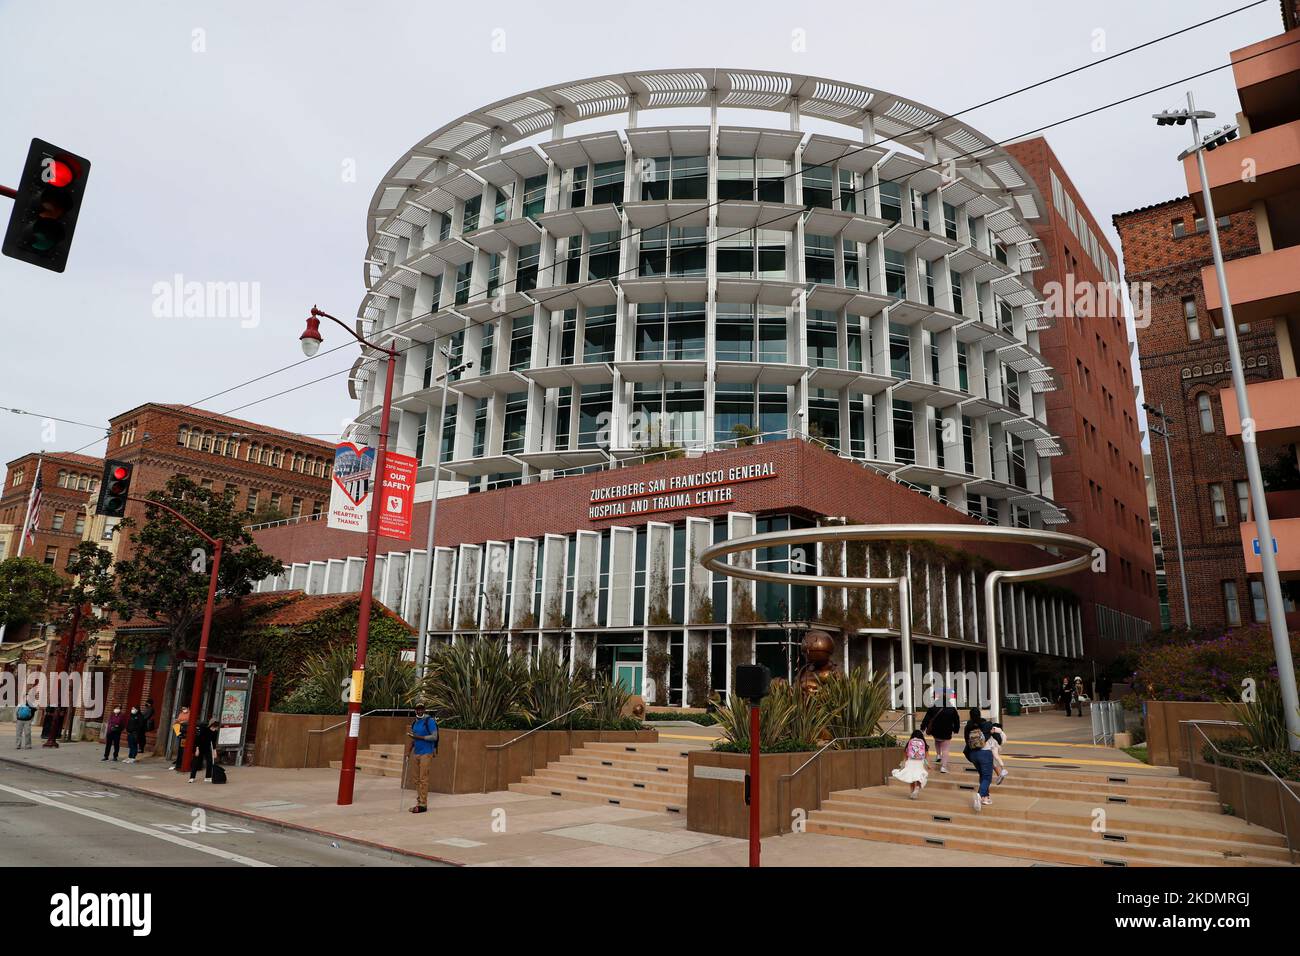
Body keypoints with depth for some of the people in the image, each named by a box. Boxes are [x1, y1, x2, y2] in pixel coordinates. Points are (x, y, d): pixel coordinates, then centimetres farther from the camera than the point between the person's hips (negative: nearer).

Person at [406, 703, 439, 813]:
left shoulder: (429, 721, -8)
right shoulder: (414, 723, 14)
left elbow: (434, 737, -14)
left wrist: (418, 736, -20)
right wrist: (409, 748, 7)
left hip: (426, 753, -7)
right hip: (416, 753, 7)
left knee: (423, 779, -8)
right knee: (417, 779, 8)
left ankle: (423, 804, -5)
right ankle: (419, 802, 14)